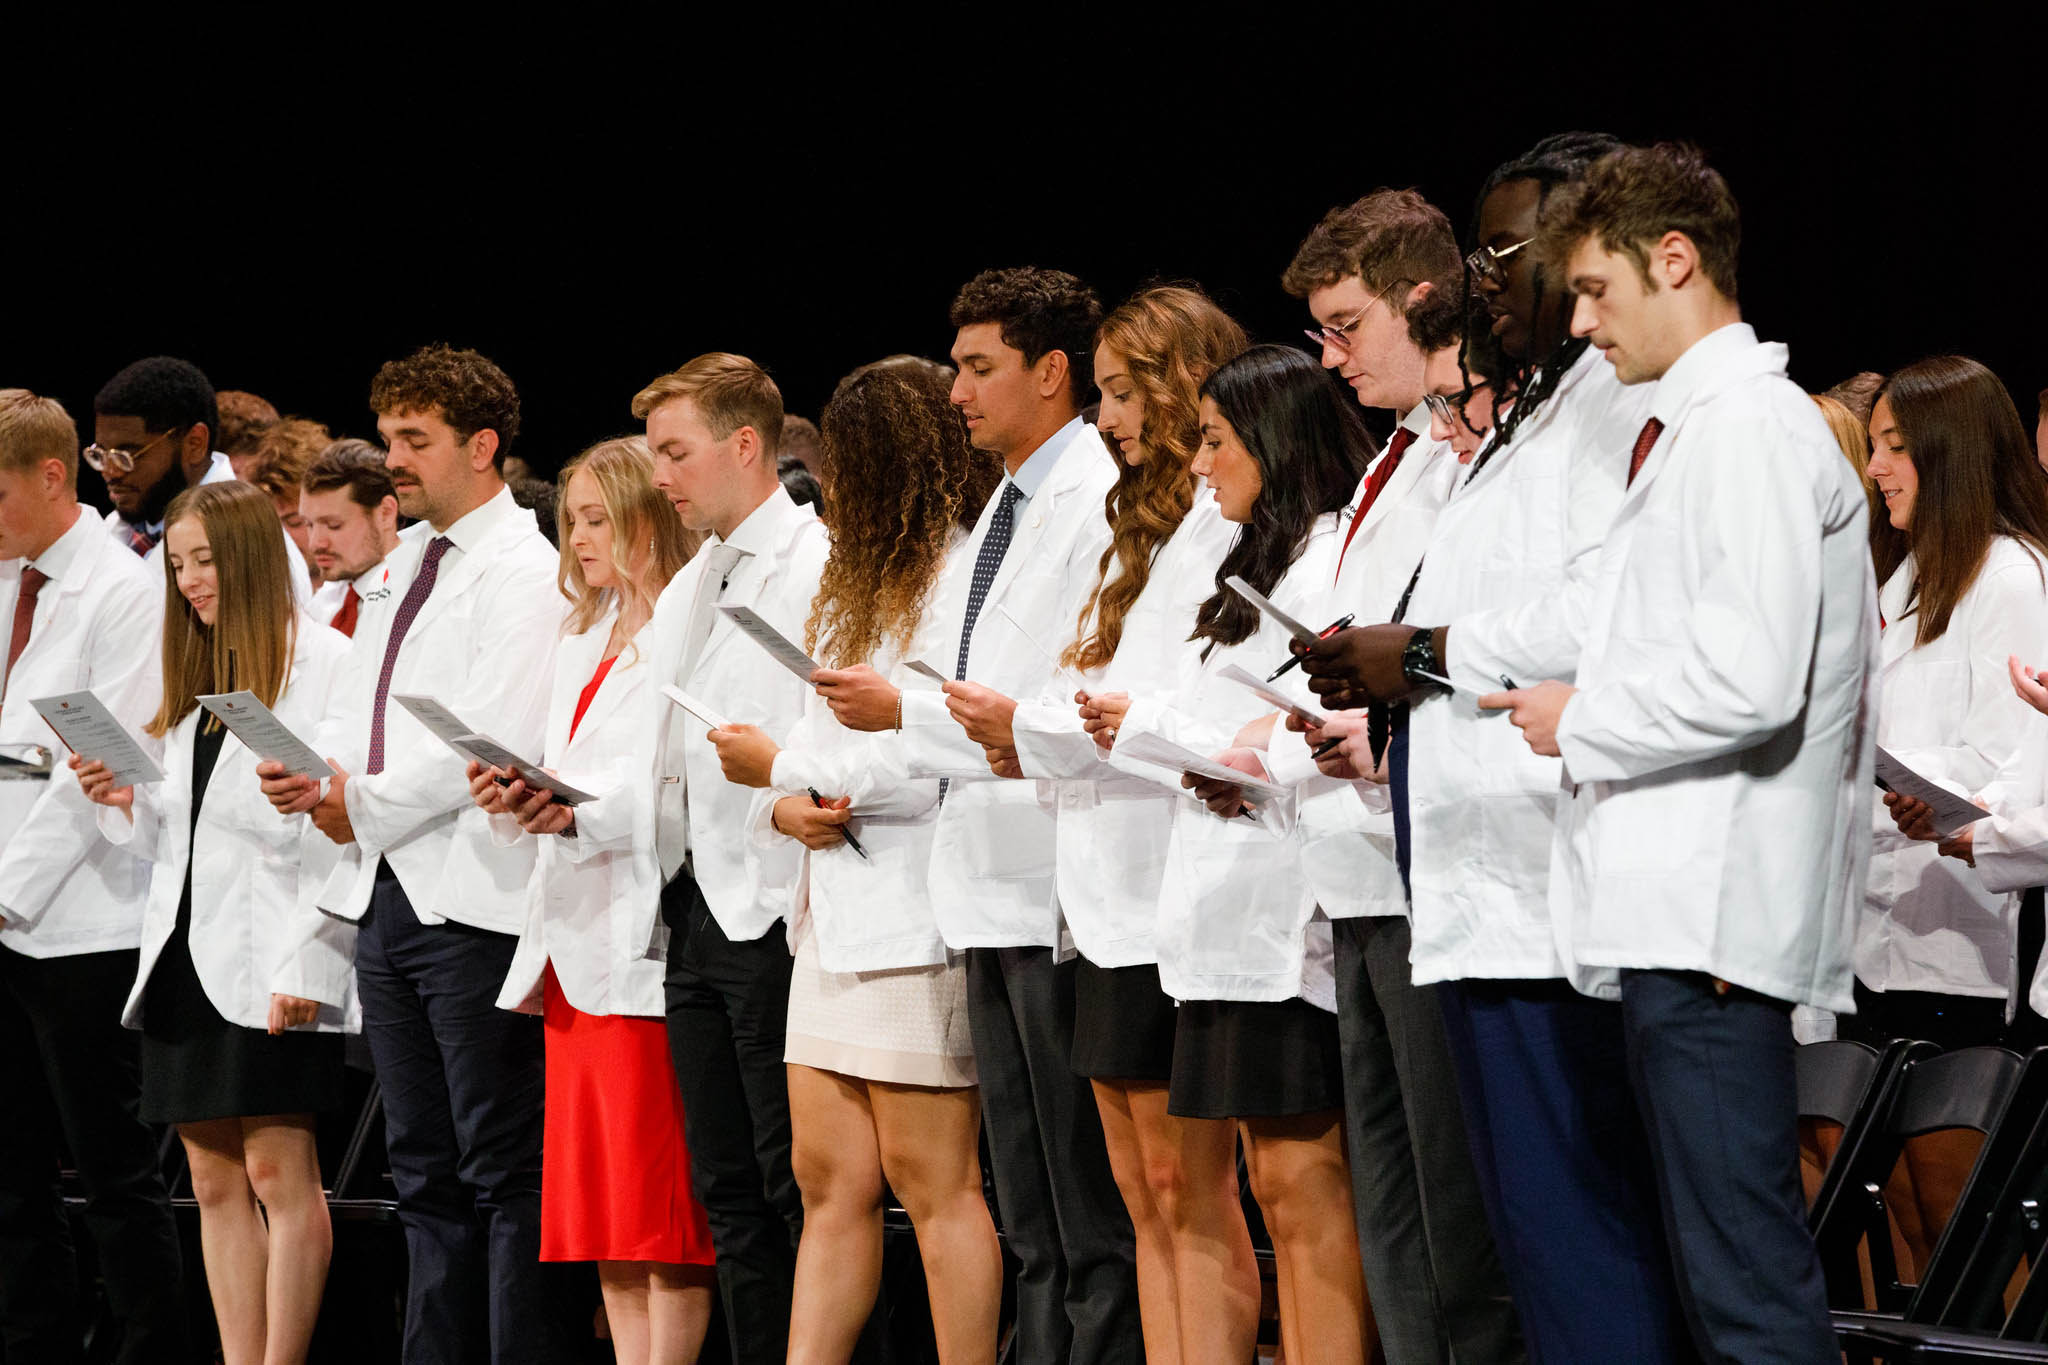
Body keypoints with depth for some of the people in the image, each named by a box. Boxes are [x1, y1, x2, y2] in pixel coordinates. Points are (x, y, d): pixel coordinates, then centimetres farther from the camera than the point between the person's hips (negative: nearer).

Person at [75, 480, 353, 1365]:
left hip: (272, 960, -8)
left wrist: (306, 963, -18)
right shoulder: (194, 678, 19)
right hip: (185, 950, 8)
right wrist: (122, 801, 0)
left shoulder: (323, 661, -6)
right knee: (214, 1180, 5)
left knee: (278, 1171, -8)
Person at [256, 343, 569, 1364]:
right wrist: (313, 773, -1)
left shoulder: (523, 571, -10)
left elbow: (494, 742, -18)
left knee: (503, 1172, -7)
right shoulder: (405, 562, 17)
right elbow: (357, 708, 21)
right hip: (386, 891, 9)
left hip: (472, 896, -9)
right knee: (425, 1175, 12)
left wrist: (364, 804, -11)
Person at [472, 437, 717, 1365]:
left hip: (644, 937, -9)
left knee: (659, 1196, -8)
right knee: (597, 1198, 7)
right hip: (572, 938, 9)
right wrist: (517, 798, 1)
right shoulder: (583, 640, 22)